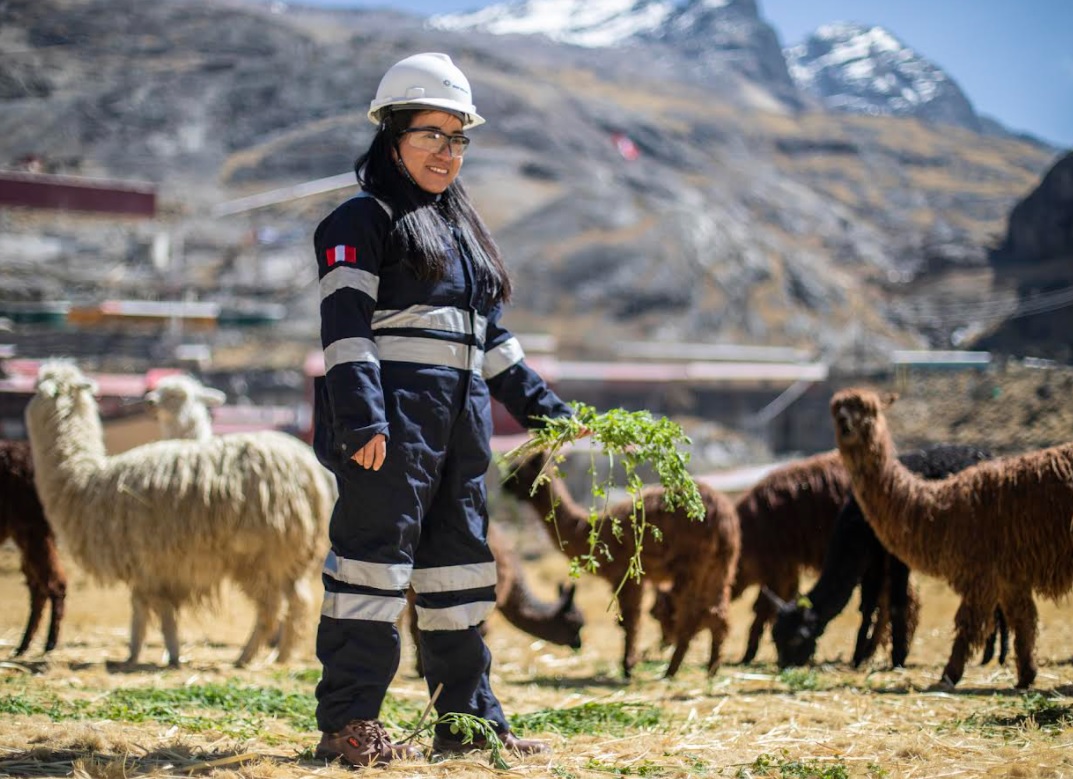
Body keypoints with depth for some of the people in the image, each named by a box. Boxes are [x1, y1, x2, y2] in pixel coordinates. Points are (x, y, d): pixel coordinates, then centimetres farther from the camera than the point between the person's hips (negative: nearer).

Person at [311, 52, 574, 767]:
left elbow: (489, 334, 27)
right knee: (376, 556, -9)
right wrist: (360, 419, -22)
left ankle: (469, 718, 17)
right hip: (391, 419, -8)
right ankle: (348, 723, -6)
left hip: (460, 420, 8)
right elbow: (346, 325, -11)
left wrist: (542, 406, 22)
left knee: (461, 562, 10)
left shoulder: (463, 230, 23)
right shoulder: (364, 220, -1)